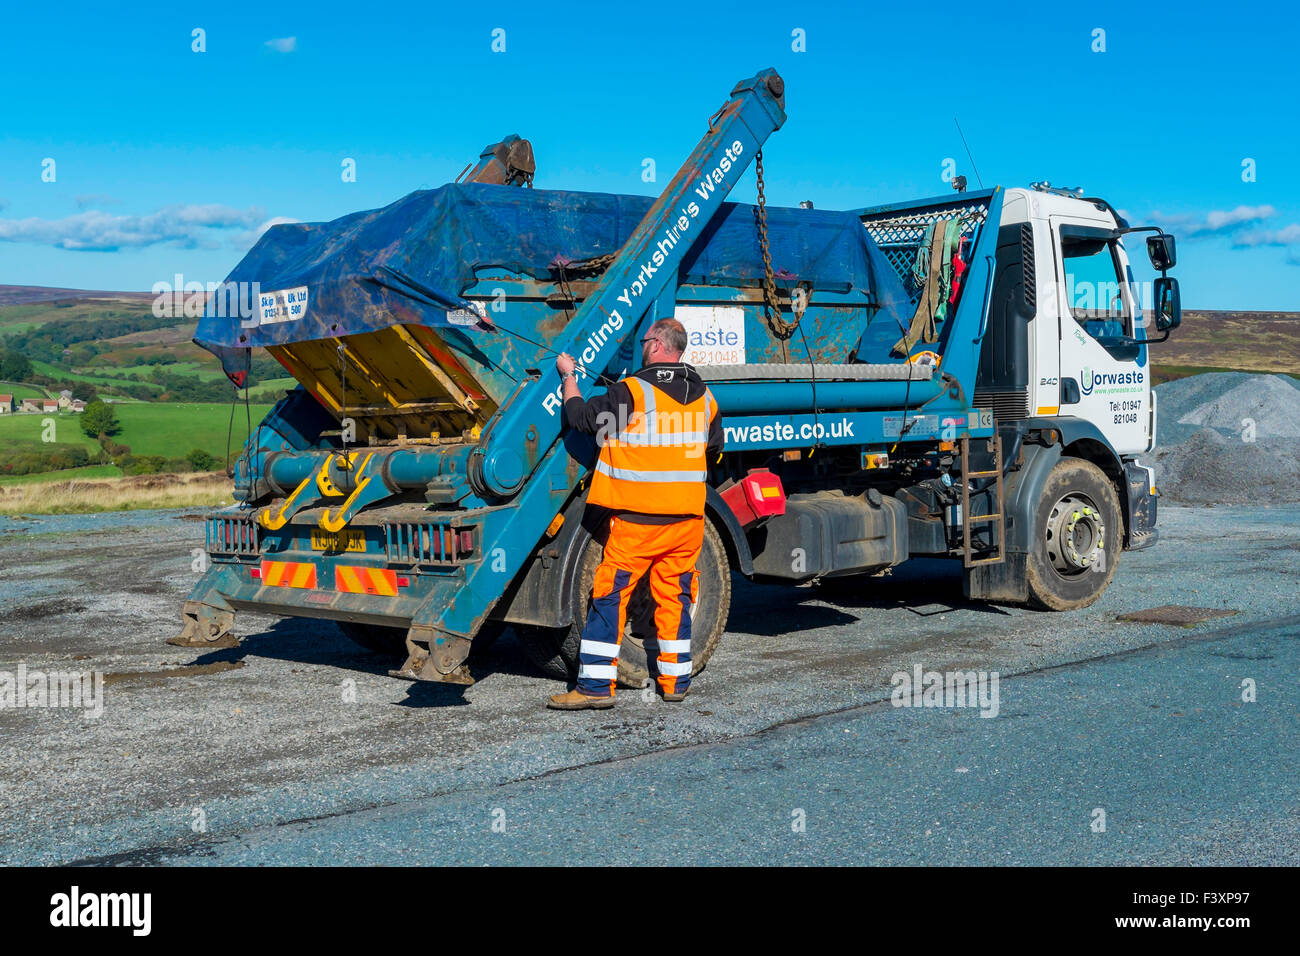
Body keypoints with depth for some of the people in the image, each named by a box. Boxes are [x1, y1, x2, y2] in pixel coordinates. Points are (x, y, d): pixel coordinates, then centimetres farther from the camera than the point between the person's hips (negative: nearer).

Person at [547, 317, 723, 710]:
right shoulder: (705, 397, 7)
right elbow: (713, 451, 20)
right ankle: (675, 681, 19)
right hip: (688, 517, 5)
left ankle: (595, 685, -1)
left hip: (636, 519, -5)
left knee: (610, 597, 0)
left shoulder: (631, 391, -12)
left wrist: (569, 375, 13)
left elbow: (580, 416, -2)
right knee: (675, 597, 13)